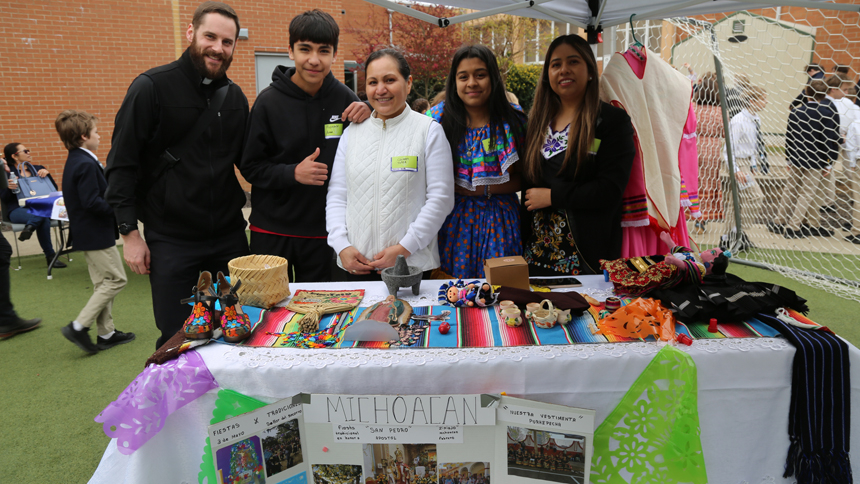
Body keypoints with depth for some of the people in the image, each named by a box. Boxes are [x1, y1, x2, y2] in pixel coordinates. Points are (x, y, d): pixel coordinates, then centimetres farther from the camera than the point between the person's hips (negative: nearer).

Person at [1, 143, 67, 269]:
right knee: (42, 218, -35)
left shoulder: (38, 169, 21)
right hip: (18, 210, -3)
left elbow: (54, 189, 14)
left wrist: (47, 174, -1)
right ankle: (50, 256, -34)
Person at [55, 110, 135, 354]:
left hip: (86, 233, 10)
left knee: (103, 283, 14)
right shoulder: (86, 164, -19)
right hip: (97, 234, -10)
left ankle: (106, 333, 20)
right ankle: (79, 326, -2)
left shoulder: (74, 161, 12)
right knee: (116, 279, -3)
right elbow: (92, 202, -25)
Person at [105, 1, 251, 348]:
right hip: (171, 239, -4)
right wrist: (130, 232, -10)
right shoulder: (152, 87, -7)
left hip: (229, 236, 5)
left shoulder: (235, 96, 9)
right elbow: (121, 164, -6)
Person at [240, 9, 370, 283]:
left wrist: (369, 116, -13)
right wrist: (293, 173, -21)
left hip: (321, 230, 2)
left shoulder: (342, 97, -1)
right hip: (272, 232, -1)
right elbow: (250, 167, -4)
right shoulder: (269, 101, -7)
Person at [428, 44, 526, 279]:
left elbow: (523, 178, 0)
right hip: (454, 221, 0)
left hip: (498, 222, 0)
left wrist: (485, 189, -12)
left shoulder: (513, 121, 0)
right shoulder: (439, 116, 0)